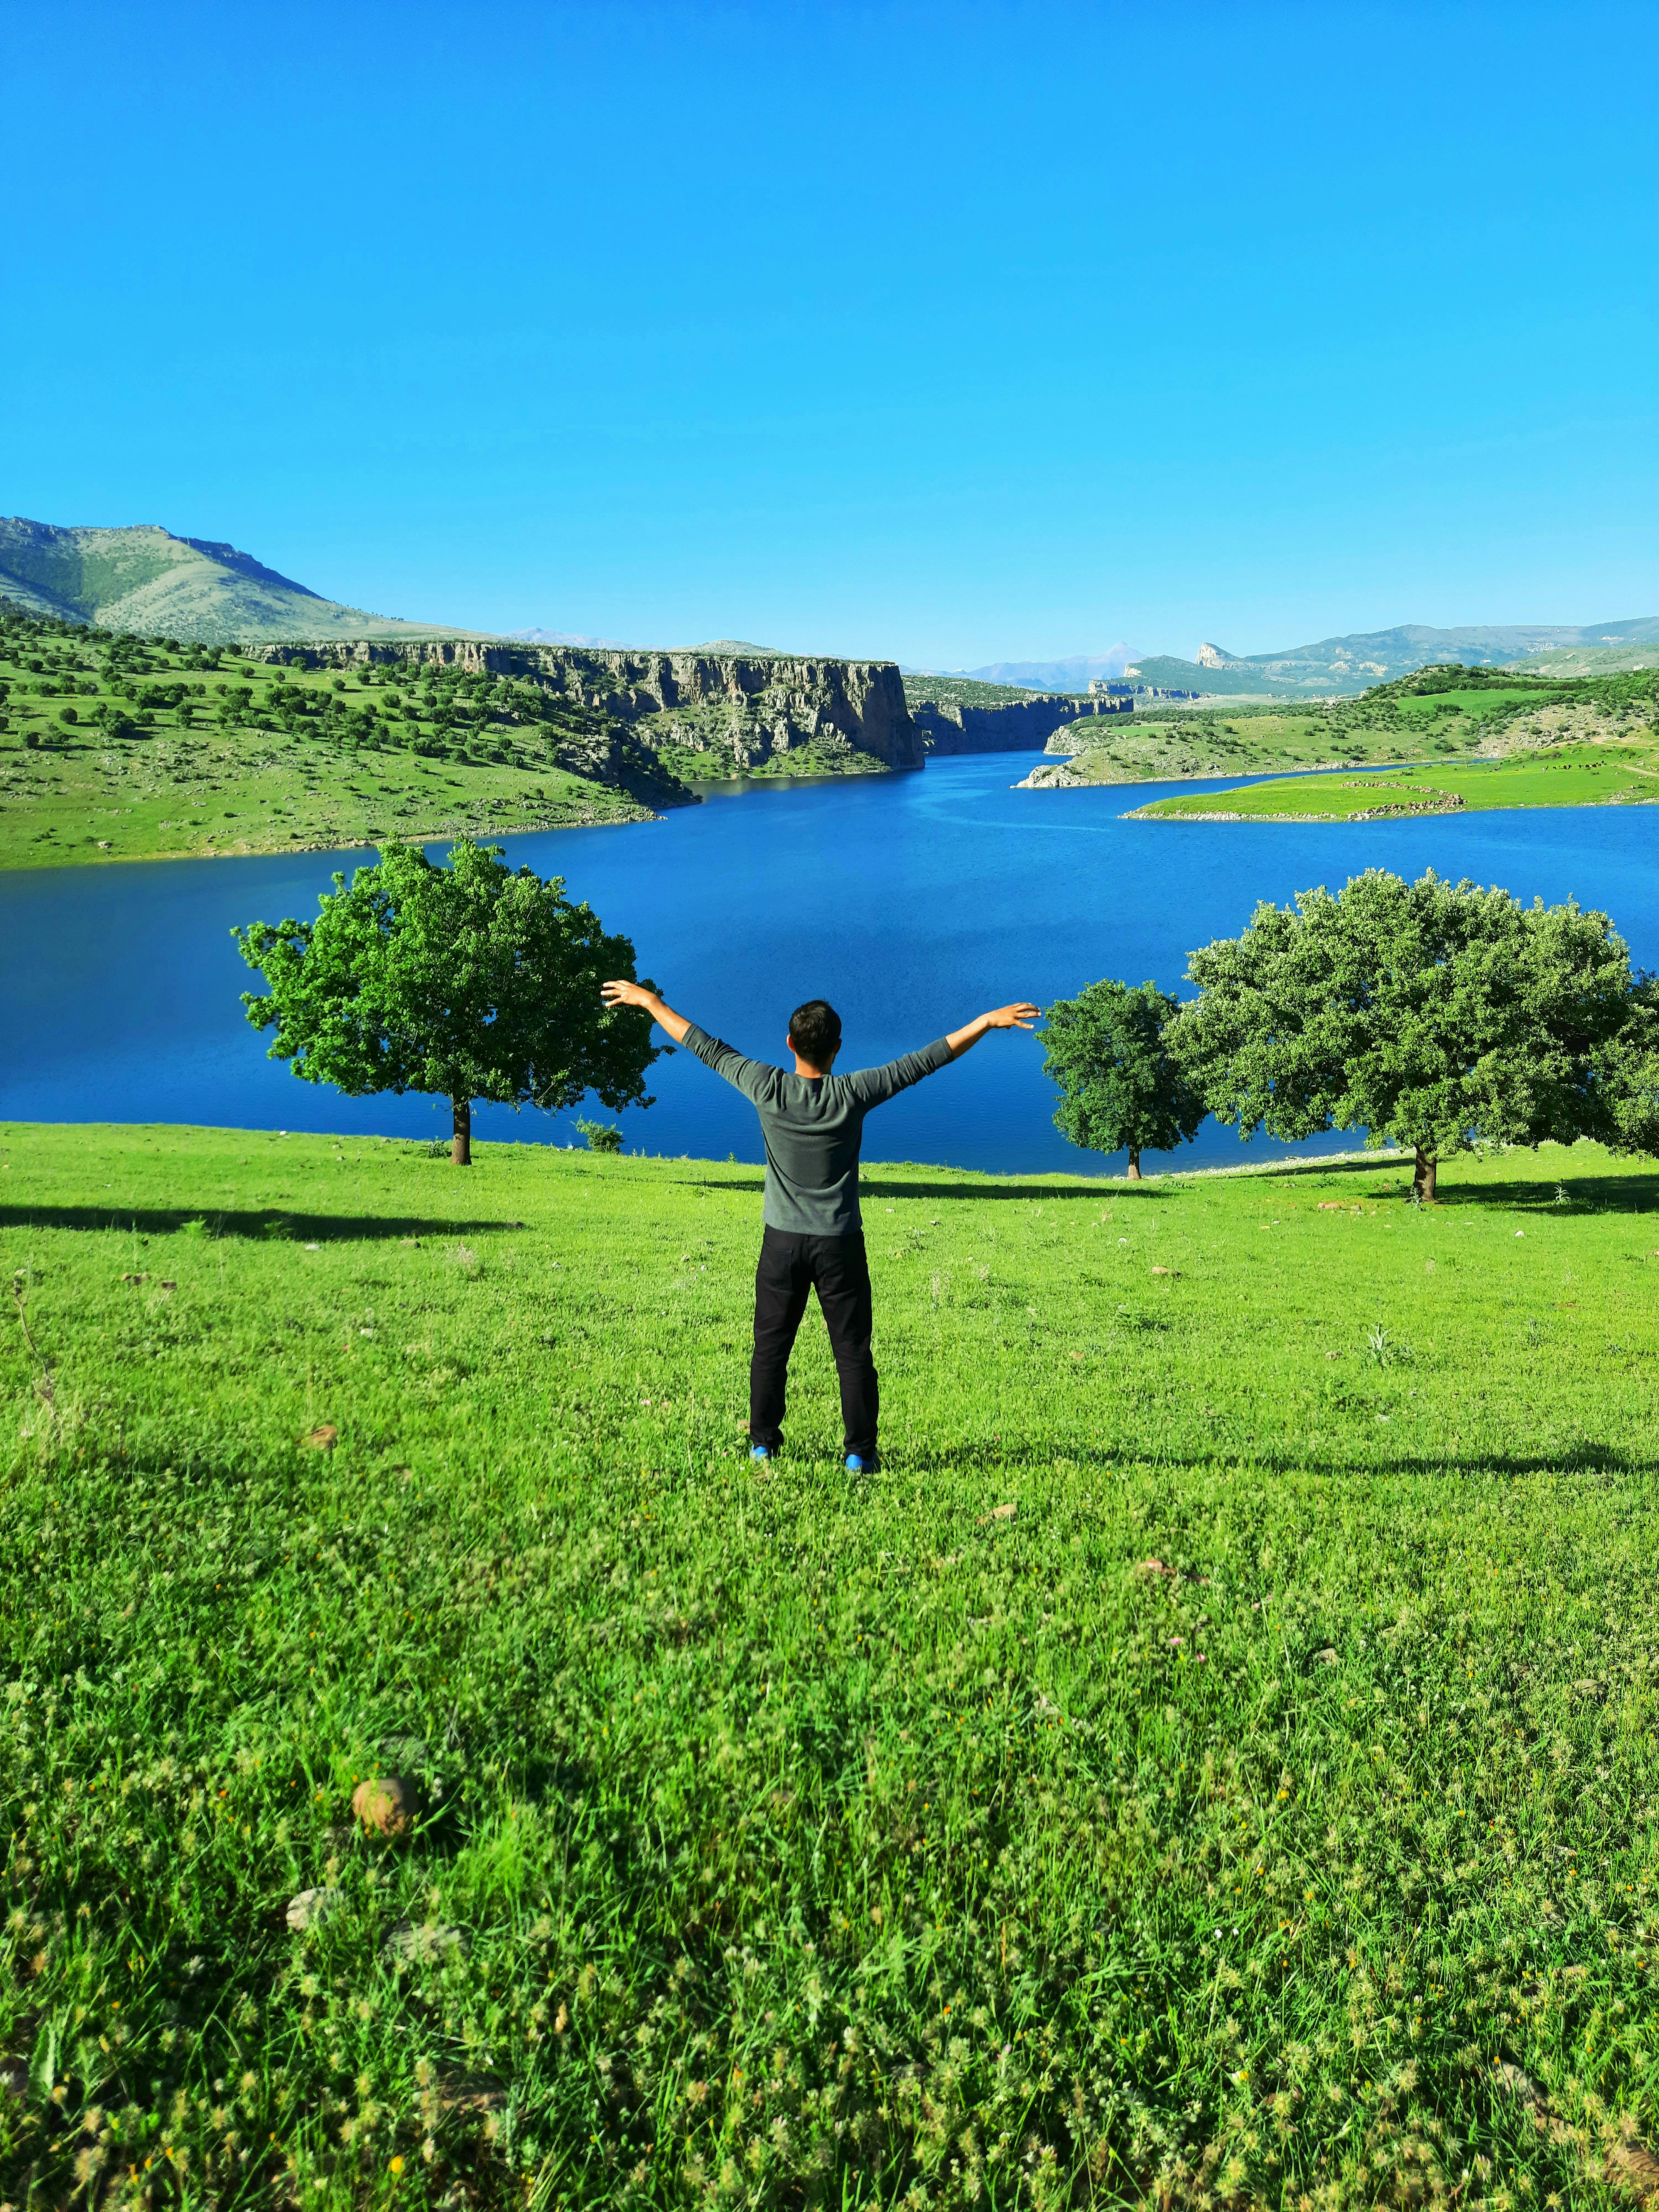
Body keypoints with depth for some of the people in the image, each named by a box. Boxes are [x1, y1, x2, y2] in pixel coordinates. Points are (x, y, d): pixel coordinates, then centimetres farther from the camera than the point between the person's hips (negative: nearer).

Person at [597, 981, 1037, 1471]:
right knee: (852, 1349, 6)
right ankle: (860, 1451, 9)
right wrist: (988, 1021, -4)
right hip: (840, 1244, -1)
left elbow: (707, 1047, 1)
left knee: (771, 1346, 12)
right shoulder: (852, 1094, -11)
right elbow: (924, 1061, -8)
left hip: (782, 1241, 2)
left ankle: (763, 1443, 20)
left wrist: (649, 1002, 11)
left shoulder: (769, 1090, -8)